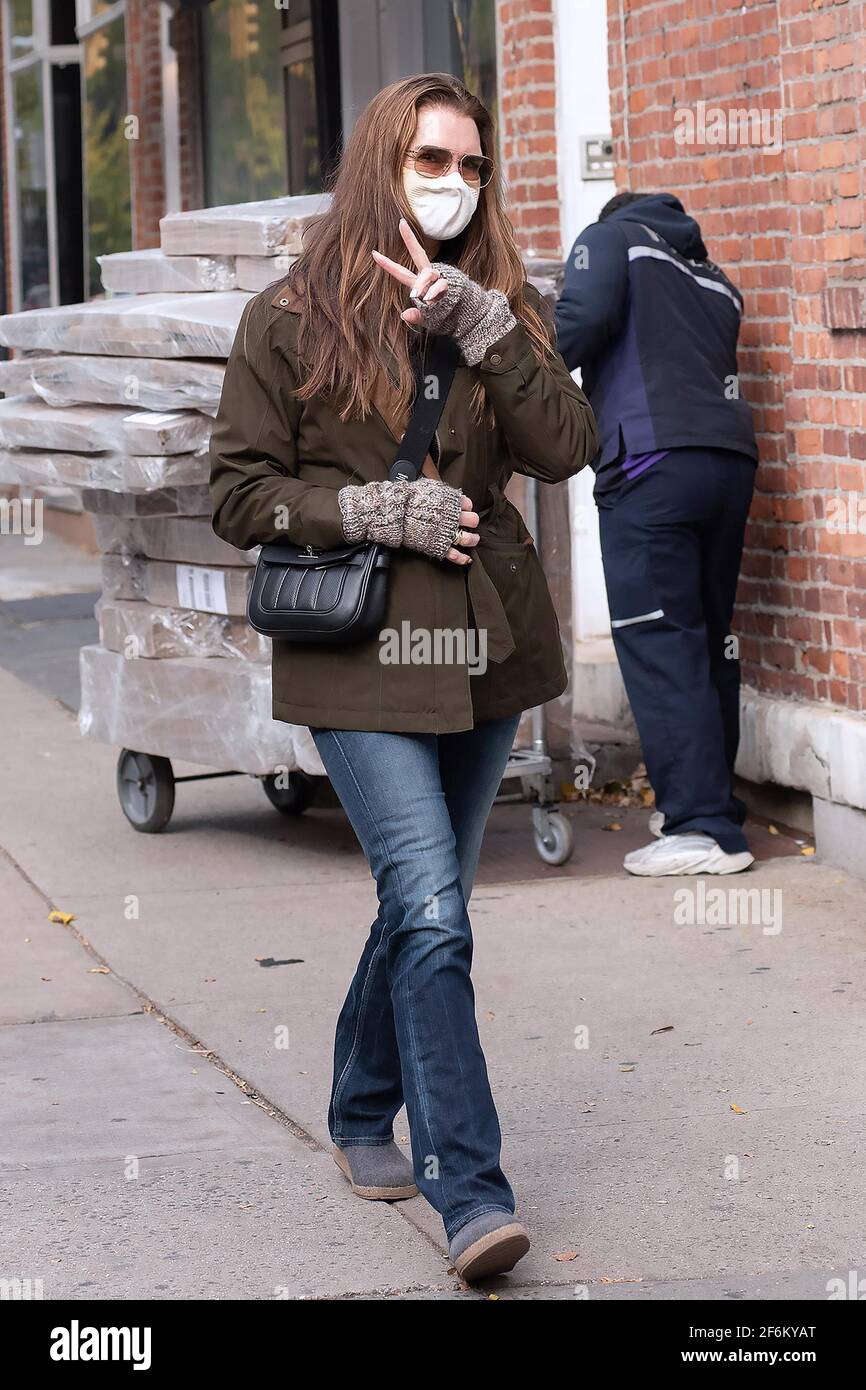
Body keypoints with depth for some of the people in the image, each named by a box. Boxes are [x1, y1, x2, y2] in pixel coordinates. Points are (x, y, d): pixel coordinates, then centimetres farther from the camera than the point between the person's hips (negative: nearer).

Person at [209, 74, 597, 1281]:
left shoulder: (500, 309, 9)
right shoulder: (292, 319, -2)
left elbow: (565, 449, -6)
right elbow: (239, 494, -2)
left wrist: (479, 322, -16)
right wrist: (376, 511, -13)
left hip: (485, 647, 5)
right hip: (359, 655, -5)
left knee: (421, 902, 15)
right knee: (433, 917, -15)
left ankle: (363, 1117, 36)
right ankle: (470, 1193, -15)